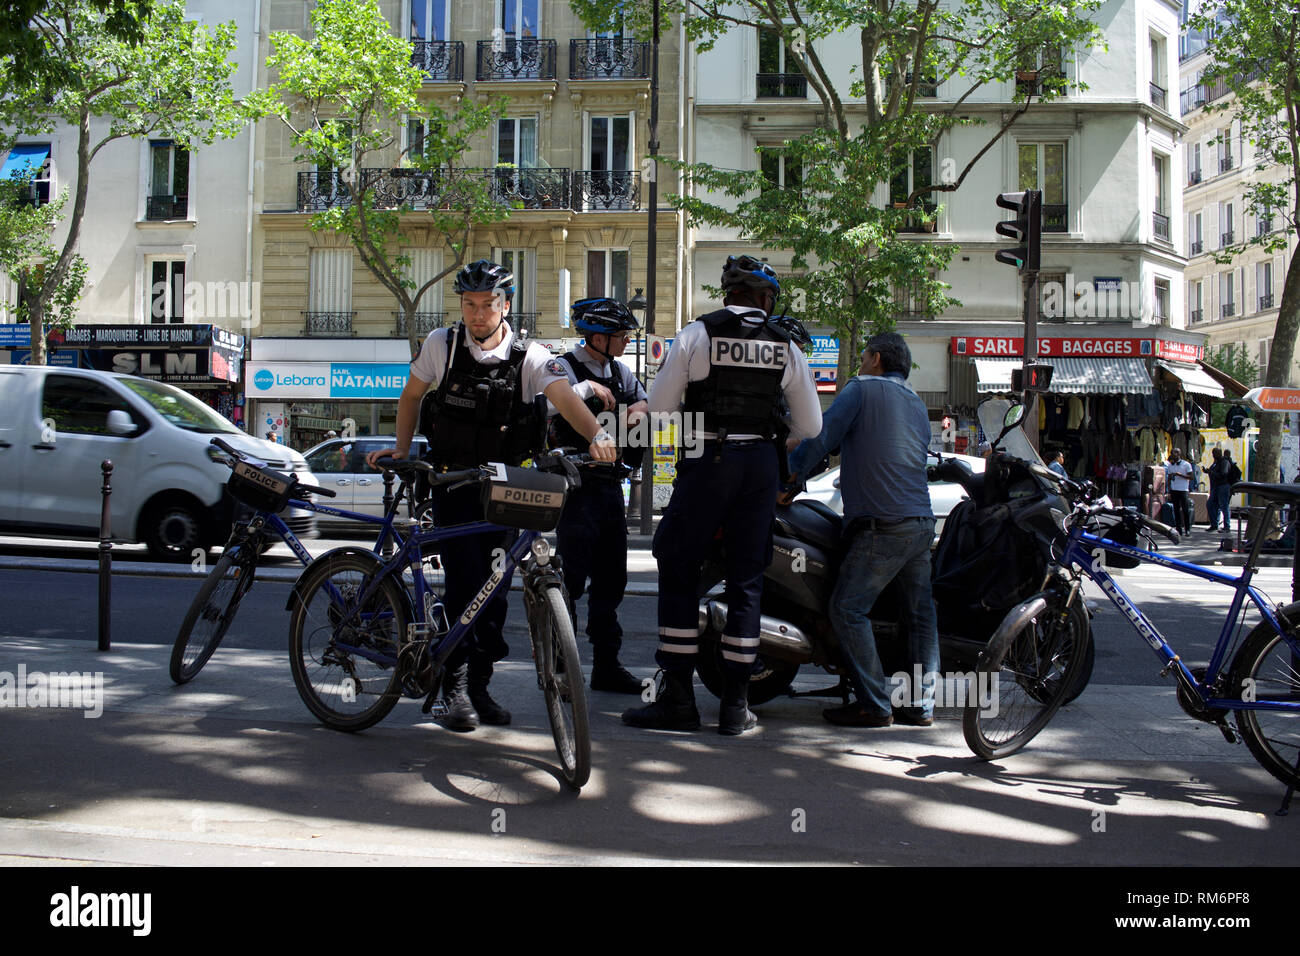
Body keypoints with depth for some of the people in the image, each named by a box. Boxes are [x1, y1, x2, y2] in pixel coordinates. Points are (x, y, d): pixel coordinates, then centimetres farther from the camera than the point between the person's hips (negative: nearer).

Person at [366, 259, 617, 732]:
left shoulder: (529, 357, -8)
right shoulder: (441, 344, -4)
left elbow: (564, 395, -26)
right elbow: (411, 396, 12)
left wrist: (597, 435, -44)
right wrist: (401, 450, 4)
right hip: (453, 481, -1)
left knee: (495, 586, 5)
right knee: (466, 580, -13)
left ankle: (479, 685, 19)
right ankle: (455, 688, -4)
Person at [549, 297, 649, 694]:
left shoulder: (621, 372, 14)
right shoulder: (564, 368, -8)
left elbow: (647, 401, 25)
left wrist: (640, 409, 3)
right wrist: (587, 388, -19)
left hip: (611, 486, 8)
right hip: (577, 485, -7)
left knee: (611, 580, 10)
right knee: (570, 579, -6)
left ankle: (606, 665, 19)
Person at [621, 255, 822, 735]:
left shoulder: (696, 334, 0)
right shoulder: (786, 346, 8)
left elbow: (658, 406, 0)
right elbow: (810, 425, 12)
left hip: (706, 461, -3)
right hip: (762, 464, 3)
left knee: (678, 573, 5)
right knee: (746, 581, 8)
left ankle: (677, 699, 3)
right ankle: (735, 705, 10)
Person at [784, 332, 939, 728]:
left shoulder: (861, 388, -1)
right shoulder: (918, 405, 21)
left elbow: (823, 435, -6)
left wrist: (791, 474, 4)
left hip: (882, 526, -8)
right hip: (923, 521, 8)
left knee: (848, 608, -5)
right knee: (919, 611, 11)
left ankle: (875, 705, -7)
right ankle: (922, 705, 13)